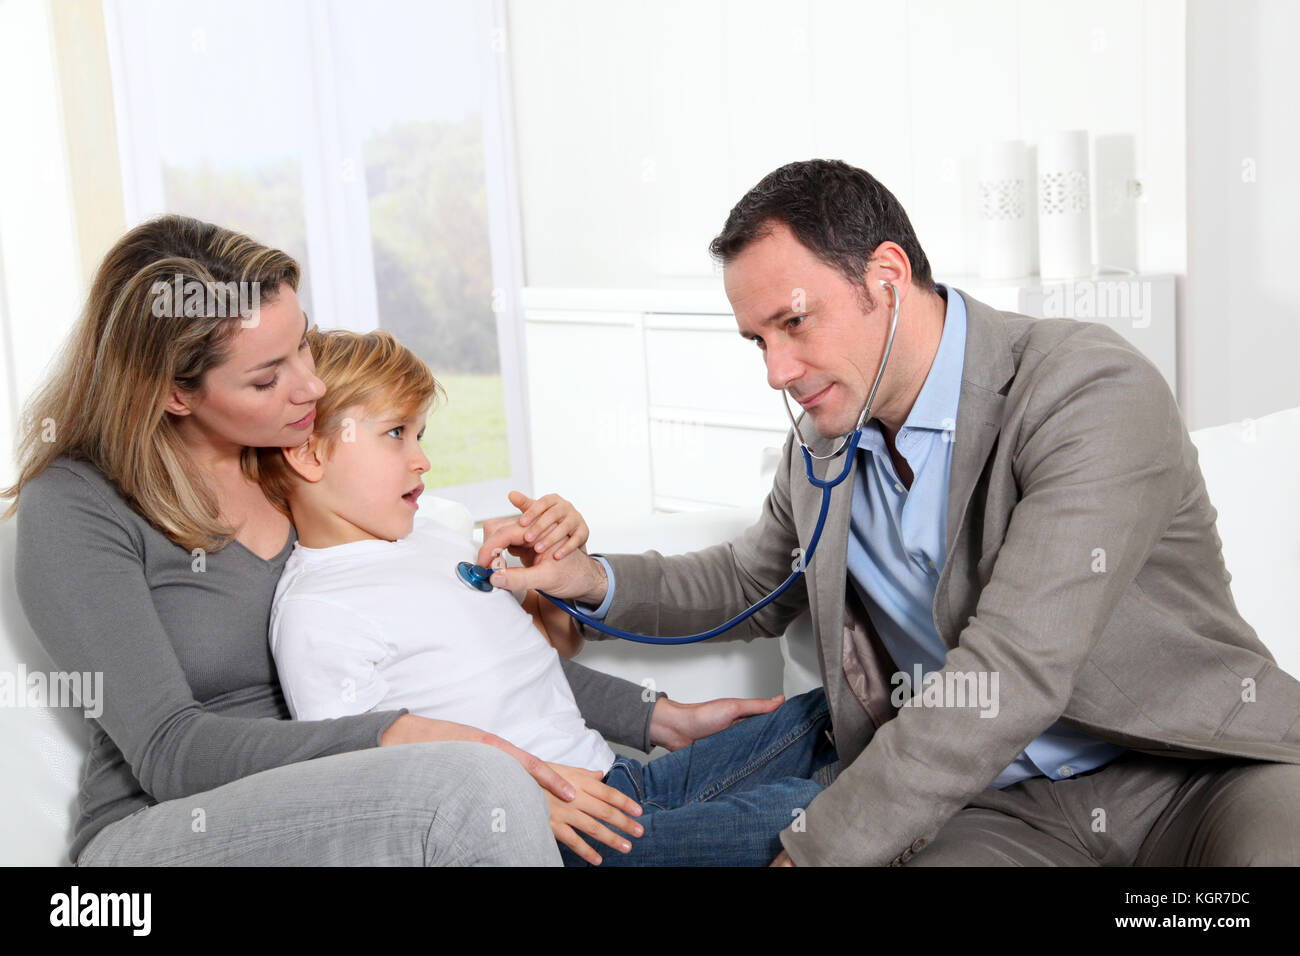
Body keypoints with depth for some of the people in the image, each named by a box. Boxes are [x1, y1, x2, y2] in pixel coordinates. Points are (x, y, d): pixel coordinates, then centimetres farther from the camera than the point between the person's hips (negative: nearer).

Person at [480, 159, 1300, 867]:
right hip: (995, 803, 4)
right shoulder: (822, 445, 7)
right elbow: (751, 585, 25)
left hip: (1205, 771, -3)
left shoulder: (1093, 392, -18)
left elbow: (1012, 672, -27)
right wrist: (591, 579, 5)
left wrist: (814, 850, -25)